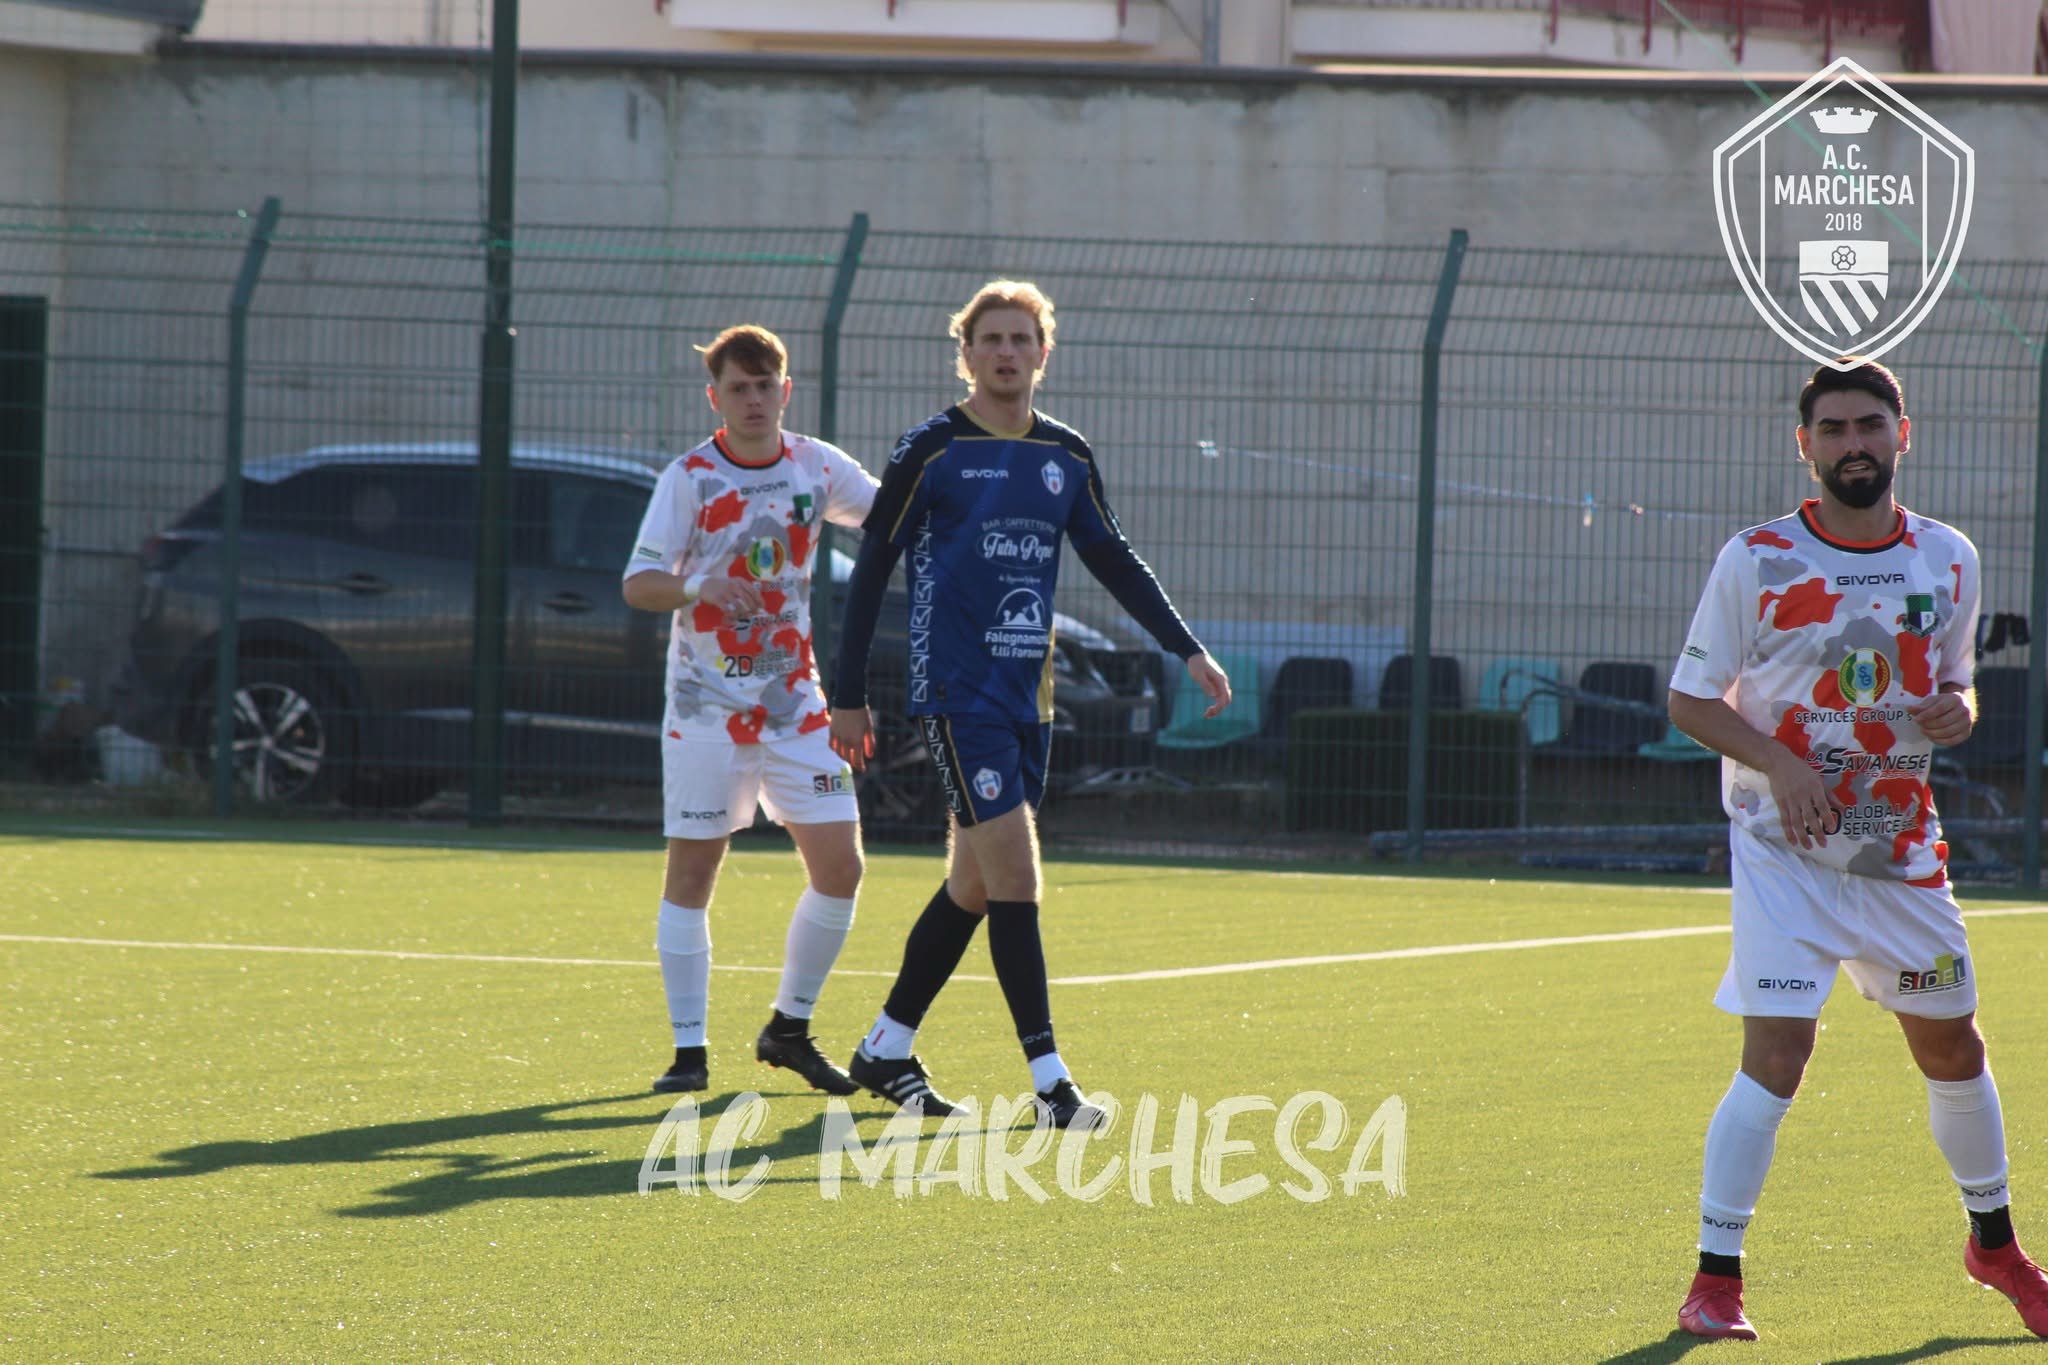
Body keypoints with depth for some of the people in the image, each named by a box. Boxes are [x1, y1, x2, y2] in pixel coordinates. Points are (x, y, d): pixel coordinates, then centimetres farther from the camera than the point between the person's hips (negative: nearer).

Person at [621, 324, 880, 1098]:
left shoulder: (816, 467, 3)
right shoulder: (689, 479, -7)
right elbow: (637, 583, -10)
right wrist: (696, 586, -31)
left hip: (795, 700, 4)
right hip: (706, 705, -4)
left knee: (839, 867, -2)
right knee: (691, 872, -3)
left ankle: (789, 1030, 14)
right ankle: (689, 1050, 4)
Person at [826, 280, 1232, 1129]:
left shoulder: (1067, 458, 11)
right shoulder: (931, 451, -5)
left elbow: (1114, 561, 20)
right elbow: (871, 570, -2)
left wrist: (1187, 648, 11)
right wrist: (849, 698, -3)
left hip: (1027, 698, 6)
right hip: (957, 696, -6)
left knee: (973, 887, 10)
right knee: (1015, 877, -14)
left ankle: (884, 1051, 25)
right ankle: (1049, 1082, -14)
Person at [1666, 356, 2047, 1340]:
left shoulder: (1949, 559, 3)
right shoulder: (1756, 562, -9)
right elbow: (1690, 699, -4)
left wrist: (1957, 709, -8)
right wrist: (1777, 762, -20)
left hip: (1901, 844, 4)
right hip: (1786, 849, -4)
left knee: (1953, 1046, 13)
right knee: (1775, 1056, -14)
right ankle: (1714, 1277, -6)